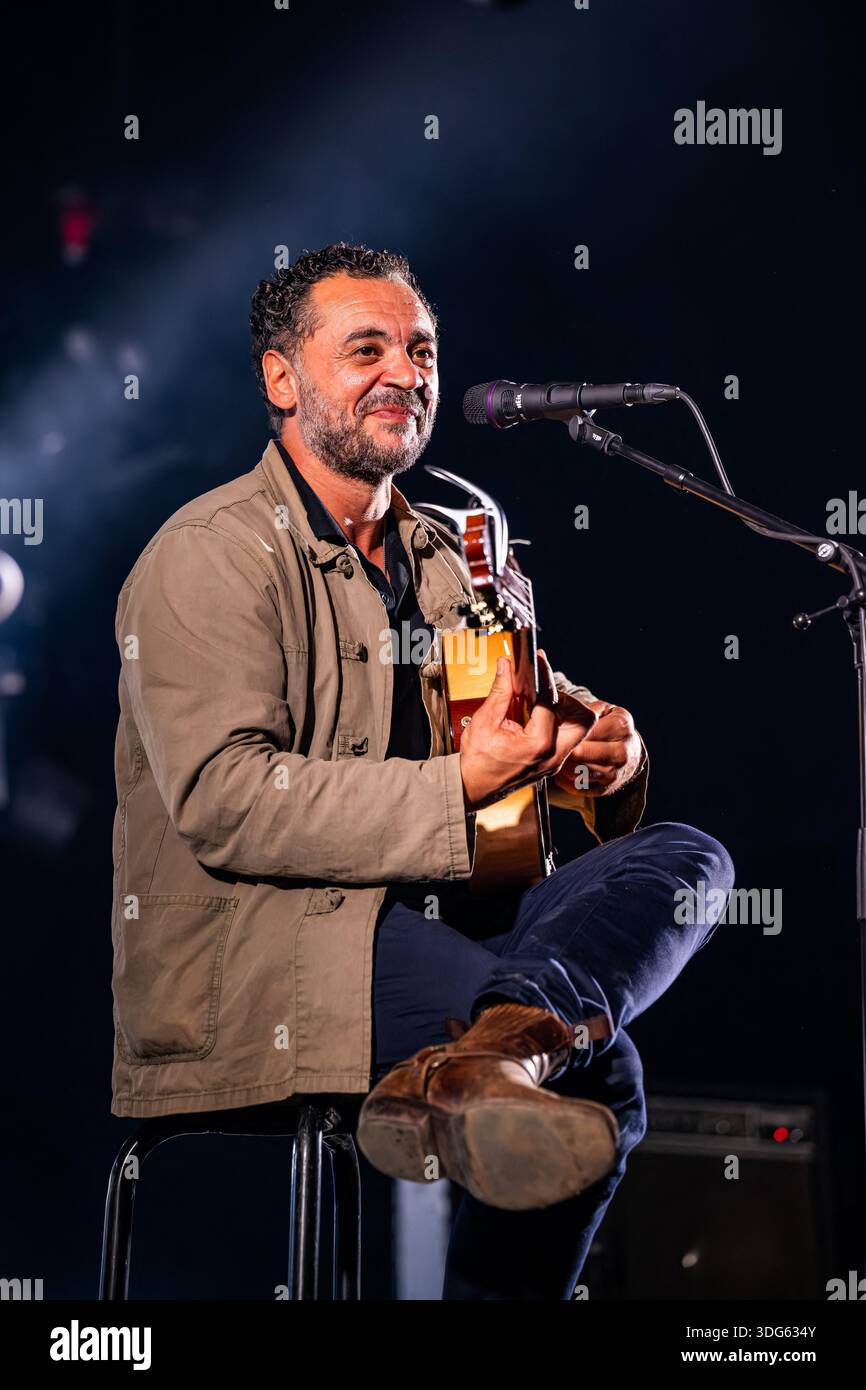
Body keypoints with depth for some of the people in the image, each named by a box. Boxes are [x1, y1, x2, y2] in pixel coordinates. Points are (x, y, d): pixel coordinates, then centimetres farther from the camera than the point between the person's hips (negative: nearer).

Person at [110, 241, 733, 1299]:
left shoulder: (442, 558, 21)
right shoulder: (211, 556, -5)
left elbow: (541, 709, 22)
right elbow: (223, 801, -18)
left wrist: (604, 746, -4)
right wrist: (460, 790, -23)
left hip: (424, 916, 8)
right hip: (259, 951, -8)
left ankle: (503, 1044, -34)